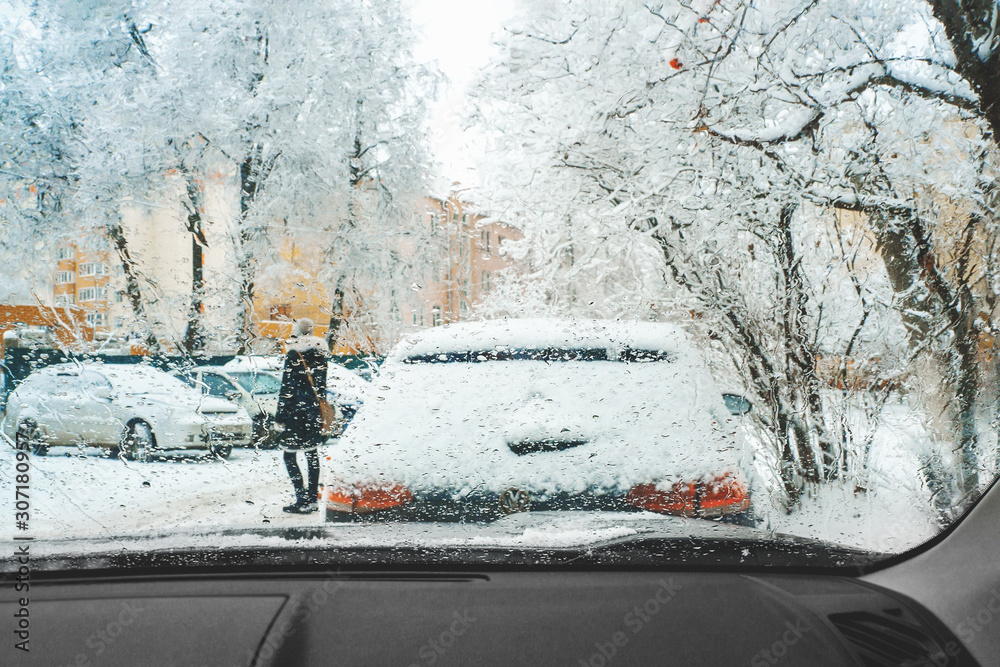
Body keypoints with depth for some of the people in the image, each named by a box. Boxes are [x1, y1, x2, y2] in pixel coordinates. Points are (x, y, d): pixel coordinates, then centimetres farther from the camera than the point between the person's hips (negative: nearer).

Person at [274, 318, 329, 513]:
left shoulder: (294, 354, -12)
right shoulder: (320, 353, 9)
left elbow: (287, 387, -13)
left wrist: (280, 413, -8)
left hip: (297, 411, -7)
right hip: (315, 411, 7)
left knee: (290, 456, -2)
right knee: (312, 454, 13)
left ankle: (302, 500, -8)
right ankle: (312, 499, 16)